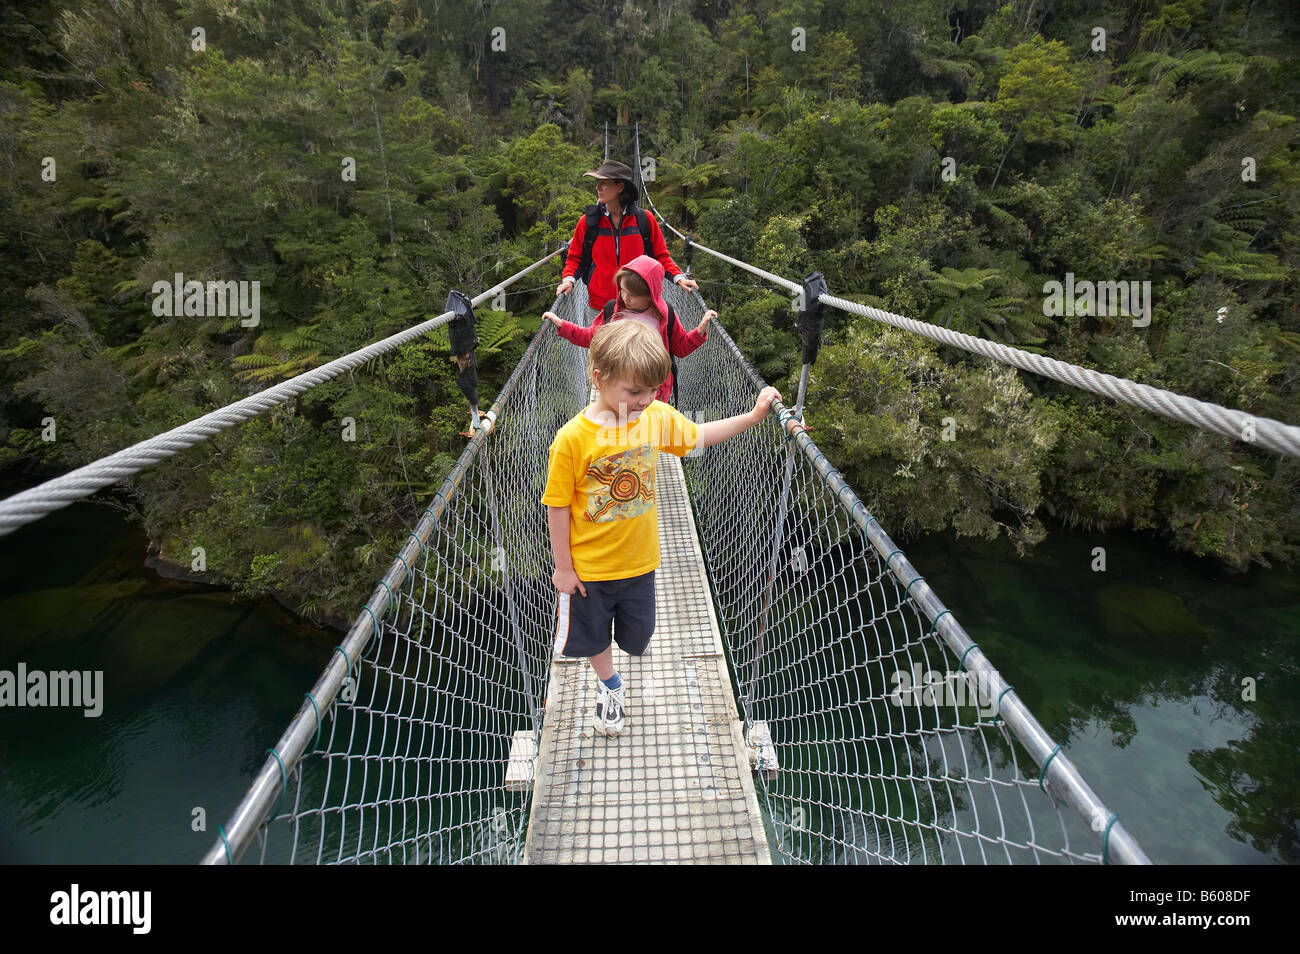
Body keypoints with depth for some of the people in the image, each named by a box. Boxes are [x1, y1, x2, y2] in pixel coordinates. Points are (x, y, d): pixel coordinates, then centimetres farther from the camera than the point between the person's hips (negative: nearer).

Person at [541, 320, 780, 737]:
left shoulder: (657, 416, -12)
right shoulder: (572, 438, -26)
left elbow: (699, 435, 7)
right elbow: (558, 508, -17)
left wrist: (753, 415, 1)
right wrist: (563, 566, -10)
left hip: (639, 559, 4)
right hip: (587, 565, -3)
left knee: (637, 635, 22)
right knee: (593, 635, 21)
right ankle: (610, 685, 53)